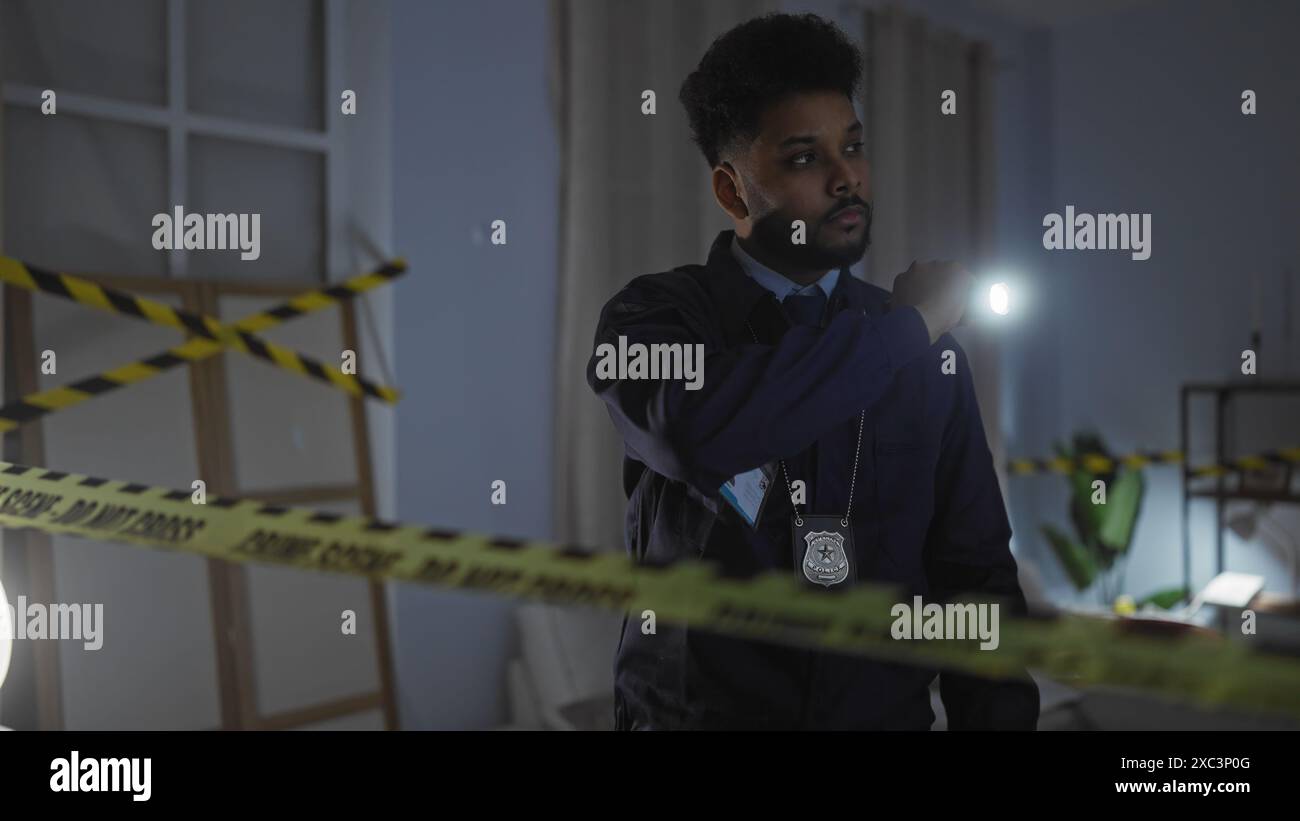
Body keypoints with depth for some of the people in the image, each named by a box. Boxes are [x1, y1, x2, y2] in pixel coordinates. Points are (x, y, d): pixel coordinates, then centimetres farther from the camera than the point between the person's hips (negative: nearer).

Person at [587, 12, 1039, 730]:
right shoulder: (652, 315, -6)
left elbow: (977, 569, 5)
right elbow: (695, 429, -27)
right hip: (693, 709, -1)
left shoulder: (928, 348, 1)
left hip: (890, 710, 2)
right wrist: (908, 323, -16)